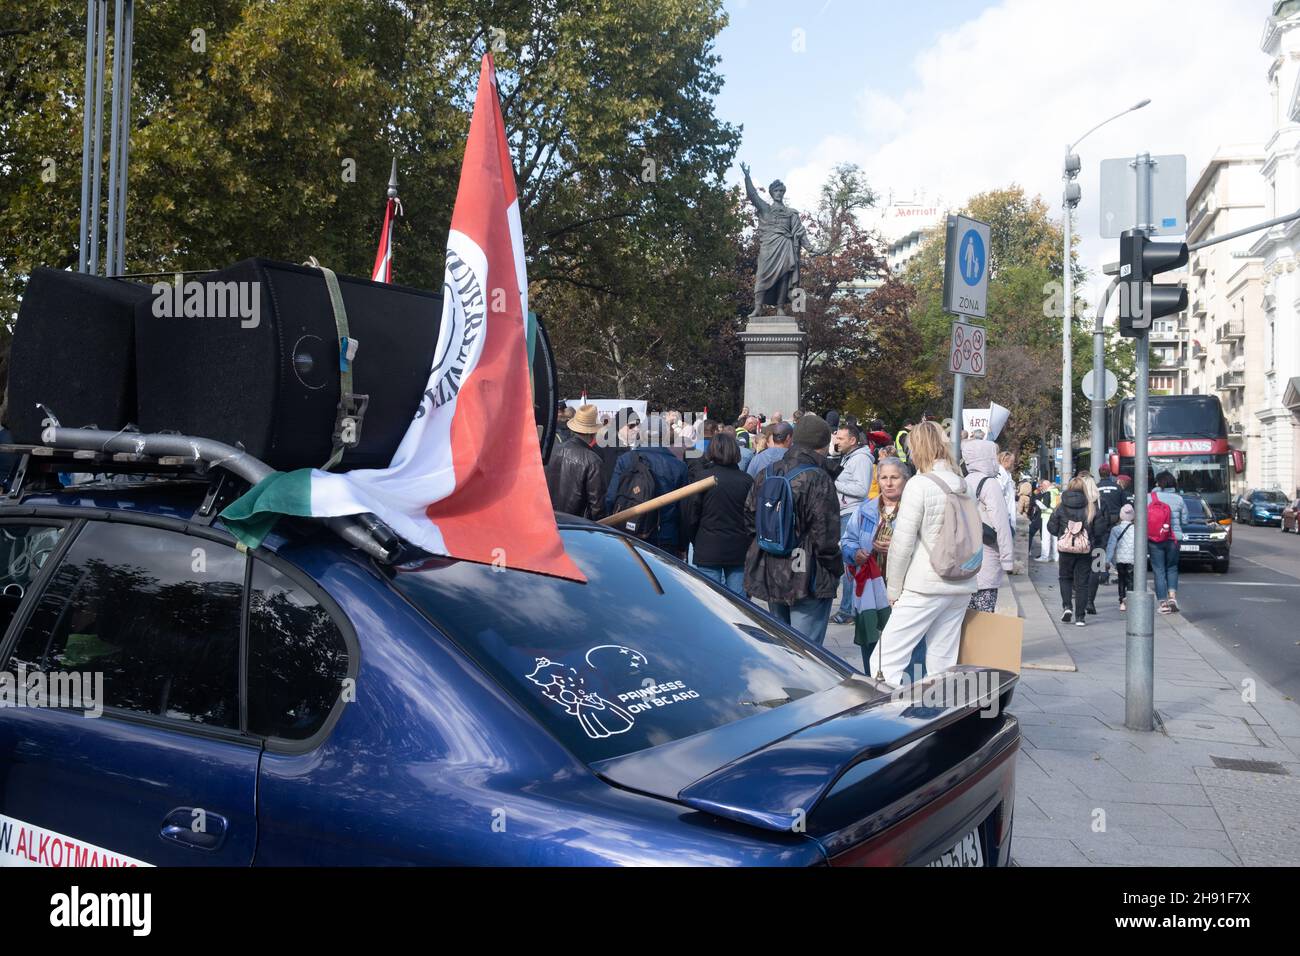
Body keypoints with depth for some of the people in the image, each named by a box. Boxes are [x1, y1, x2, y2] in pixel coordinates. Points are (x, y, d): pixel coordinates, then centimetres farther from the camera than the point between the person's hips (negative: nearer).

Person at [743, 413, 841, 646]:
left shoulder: (767, 473, 5)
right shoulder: (818, 480, -16)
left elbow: (749, 520, 11)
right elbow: (825, 536, -16)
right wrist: (835, 570, -1)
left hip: (769, 575, 7)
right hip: (807, 579, -7)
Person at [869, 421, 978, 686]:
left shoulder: (919, 485, -10)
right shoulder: (963, 485, 9)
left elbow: (902, 543, -10)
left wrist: (893, 589, -1)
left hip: (924, 588, -7)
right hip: (961, 587, 7)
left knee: (885, 660, -7)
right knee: (943, 664, 11)